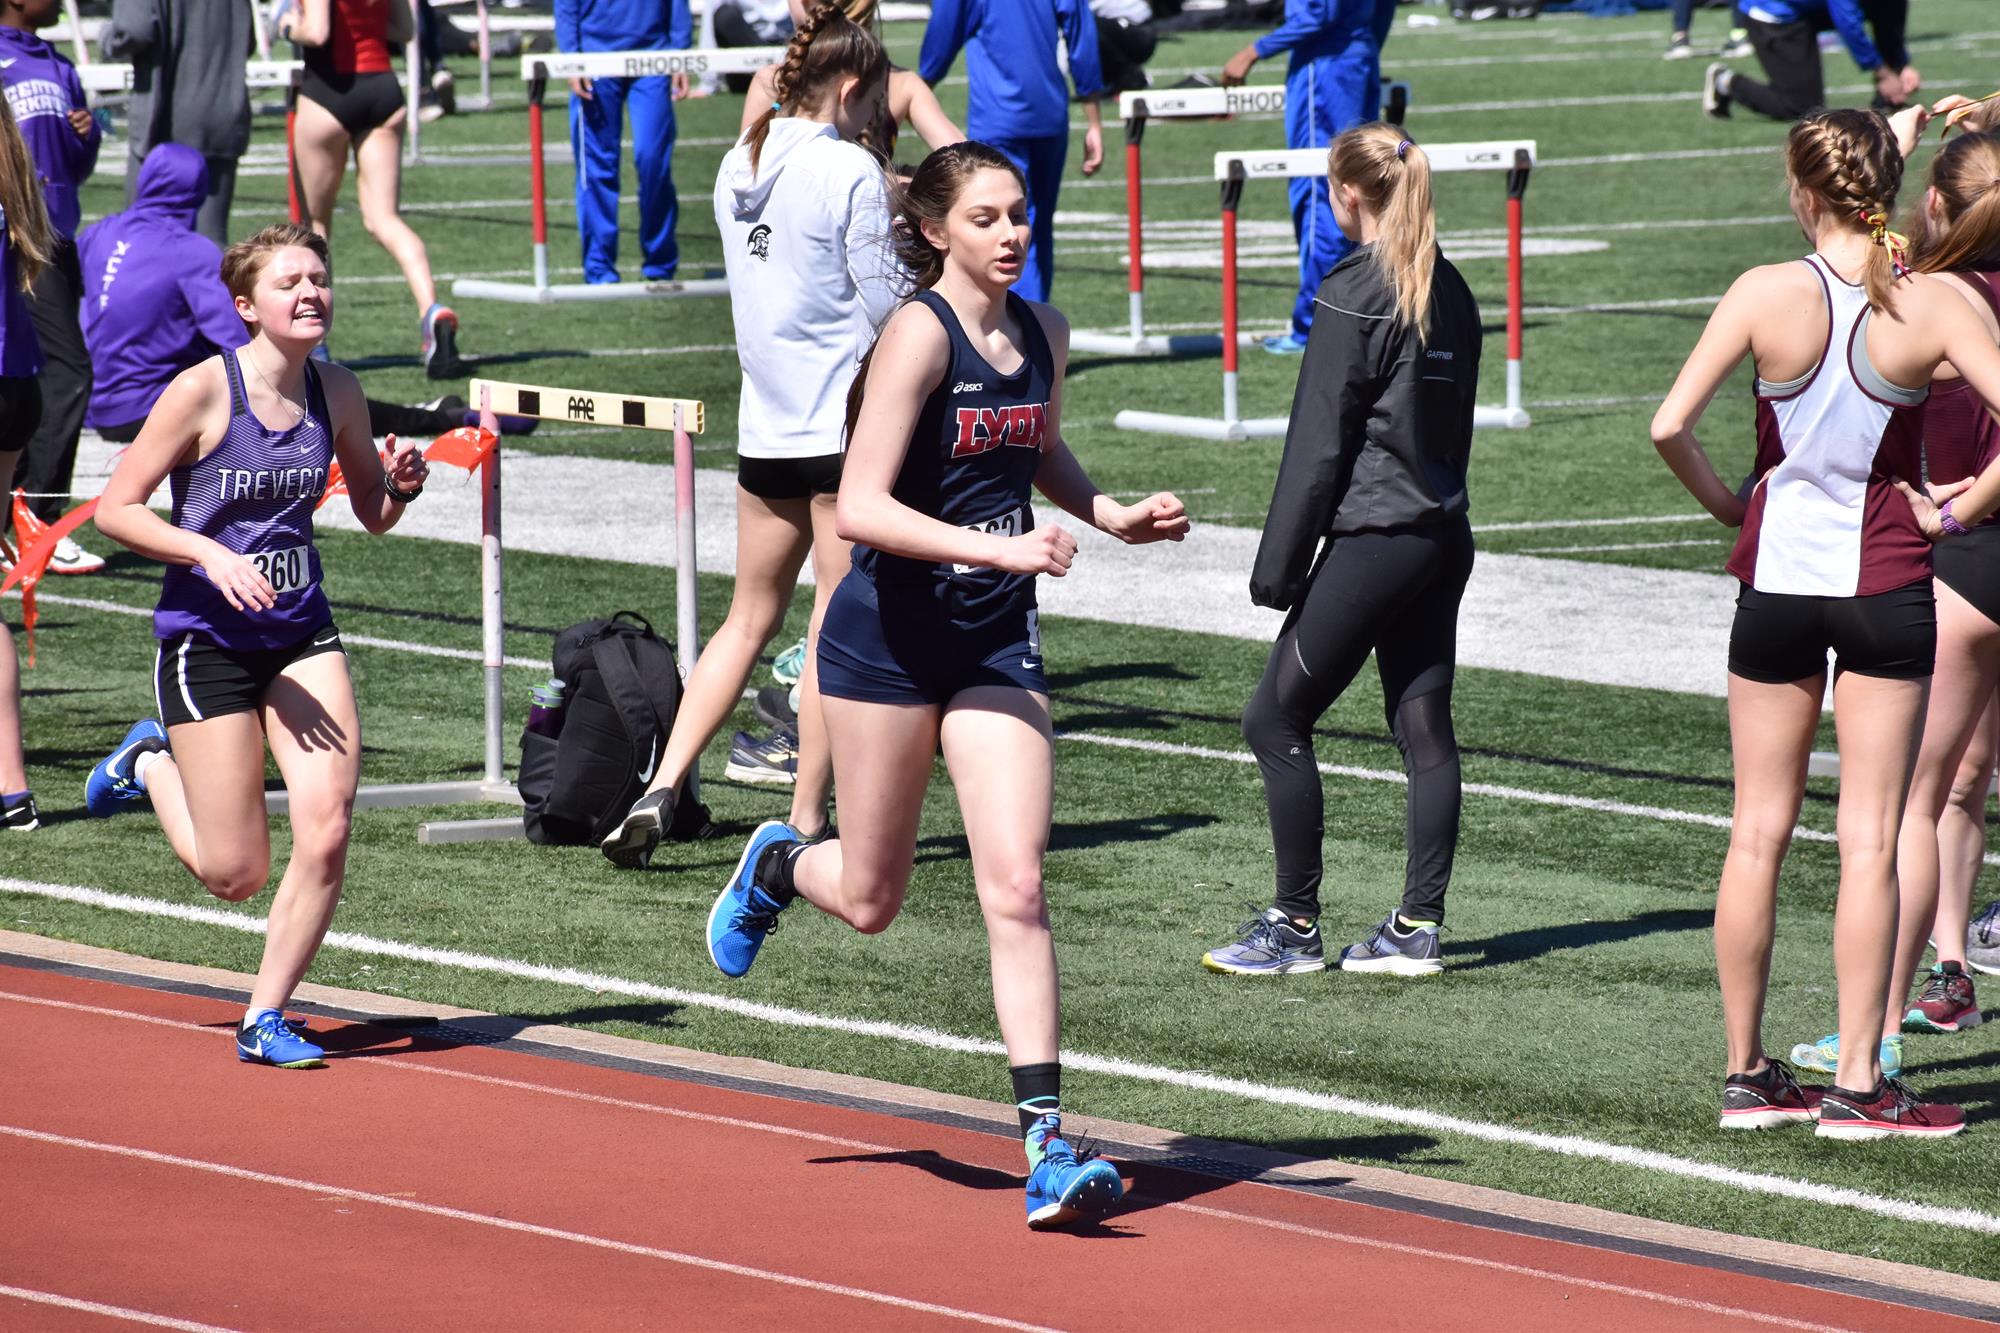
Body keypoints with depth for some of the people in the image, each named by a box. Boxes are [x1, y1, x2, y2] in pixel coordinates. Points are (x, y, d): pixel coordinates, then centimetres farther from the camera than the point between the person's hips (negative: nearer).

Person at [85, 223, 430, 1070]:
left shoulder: (336, 393, 1)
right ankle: (151, 766, 31)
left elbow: (372, 516, 14)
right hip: (207, 638, -4)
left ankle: (264, 1018, 7)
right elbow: (116, 508, -10)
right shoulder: (203, 390, -14)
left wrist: (398, 487, -9)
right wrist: (210, 555, -23)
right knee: (235, 874, -1)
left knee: (327, 833, -11)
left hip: (302, 633, 4)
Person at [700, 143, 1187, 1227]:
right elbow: (861, 508, -23)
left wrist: (1112, 515, 8)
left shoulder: (1042, 334, 4)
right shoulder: (919, 335, -16)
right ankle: (778, 864, 47)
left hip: (997, 646, 4)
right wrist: (997, 547, -31)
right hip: (888, 639, -4)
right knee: (870, 901, 10)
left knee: (1016, 890, -8)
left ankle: (1047, 1147, -11)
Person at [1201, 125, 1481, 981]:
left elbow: (1318, 444, -12)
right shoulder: (1450, 291, 11)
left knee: (1276, 720, 1)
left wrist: (1278, 567, -8)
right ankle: (1418, 927, 7)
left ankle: (1295, 927, 2)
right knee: (1425, 727, 8)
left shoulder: (1352, 294, -12)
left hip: (1371, 536, -8)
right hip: (1444, 538, 8)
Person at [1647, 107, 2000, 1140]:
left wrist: (1726, 504, 2)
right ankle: (1857, 1083, 2)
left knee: (1759, 827, 11)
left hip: (1776, 578, 1)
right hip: (1886, 580, -1)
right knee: (1869, 837, 3)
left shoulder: (1768, 294, -9)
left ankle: (1745, 1072, 16)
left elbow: (1669, 426, -14)